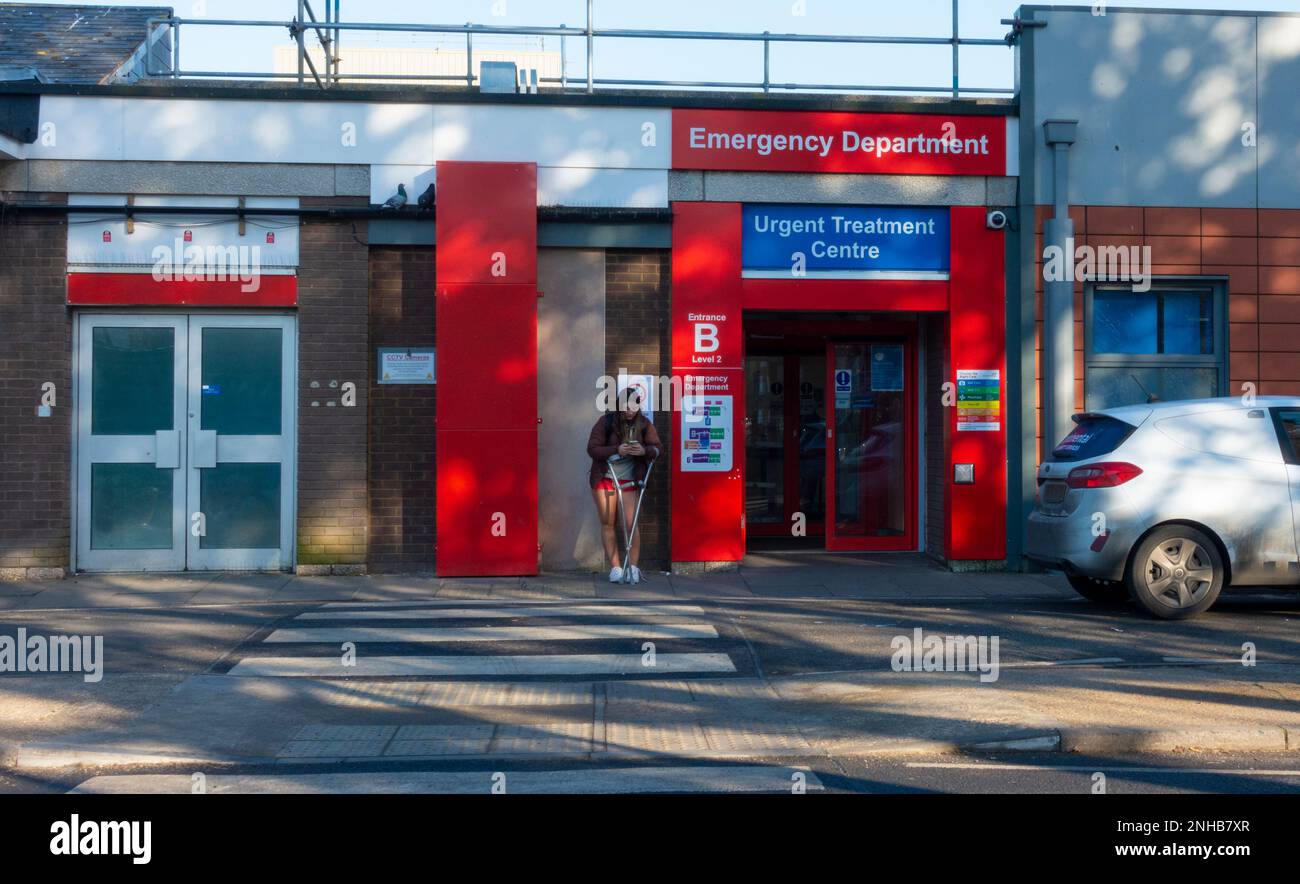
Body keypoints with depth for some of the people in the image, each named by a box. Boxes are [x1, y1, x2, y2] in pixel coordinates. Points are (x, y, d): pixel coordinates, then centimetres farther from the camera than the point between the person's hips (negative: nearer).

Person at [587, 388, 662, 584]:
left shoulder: (644, 424, -2)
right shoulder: (606, 422, -8)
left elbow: (658, 447, -4)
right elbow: (592, 449, -12)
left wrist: (644, 451, -27)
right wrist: (616, 450, -27)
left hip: (628, 480, 0)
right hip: (604, 478, 0)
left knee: (631, 524, -6)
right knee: (607, 523, 2)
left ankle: (633, 567, 5)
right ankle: (615, 567, 9)